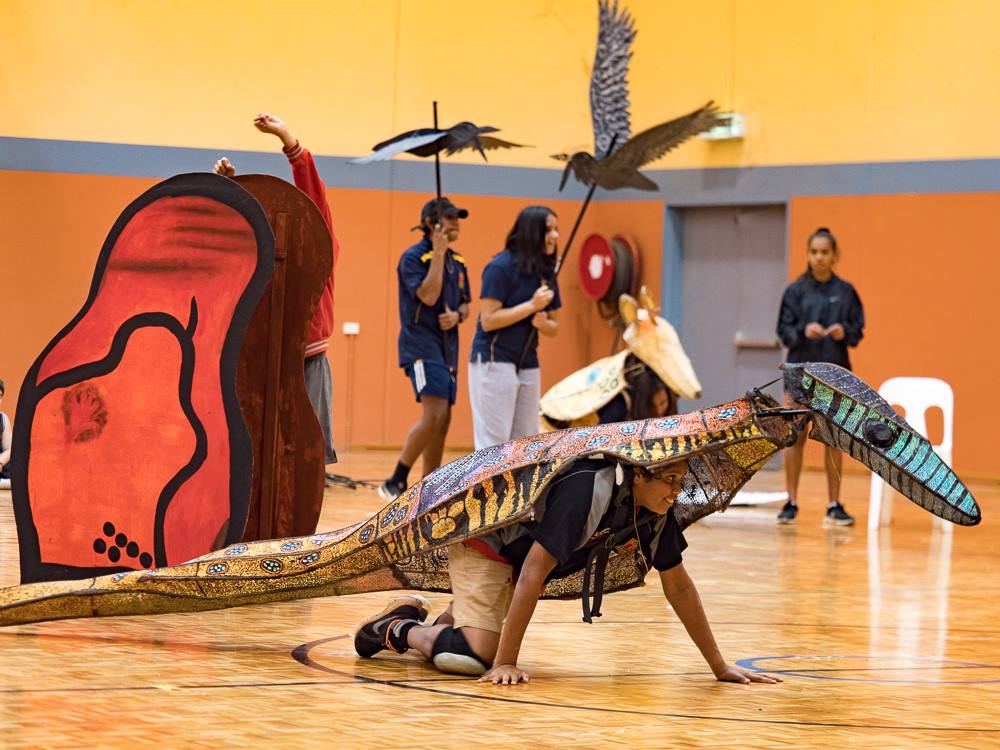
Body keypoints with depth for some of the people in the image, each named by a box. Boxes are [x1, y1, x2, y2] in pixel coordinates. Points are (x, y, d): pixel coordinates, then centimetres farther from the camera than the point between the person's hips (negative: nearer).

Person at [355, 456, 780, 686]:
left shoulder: (656, 511, -12)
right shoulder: (587, 491, -36)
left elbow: (678, 587, -1)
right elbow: (534, 571, -36)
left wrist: (720, 667, -2)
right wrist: (507, 663, -35)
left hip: (519, 550, 9)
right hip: (483, 537, -9)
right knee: (478, 656, -23)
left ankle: (419, 621, 33)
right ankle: (398, 628, 1)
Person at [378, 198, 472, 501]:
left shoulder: (457, 261, 13)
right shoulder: (413, 257, -9)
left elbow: (466, 303, 20)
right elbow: (428, 296, -21)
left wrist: (457, 316, -3)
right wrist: (438, 253, -18)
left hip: (446, 348, 8)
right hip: (421, 345, -8)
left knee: (442, 421, 8)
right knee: (434, 414, -21)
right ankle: (396, 482, -12)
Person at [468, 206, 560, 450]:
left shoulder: (546, 272, 9)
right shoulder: (501, 267, -12)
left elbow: (553, 328, 13)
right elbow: (488, 320, -18)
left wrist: (543, 323, -10)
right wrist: (532, 306, -20)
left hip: (528, 365, 8)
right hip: (494, 362, -8)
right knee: (494, 442, -10)